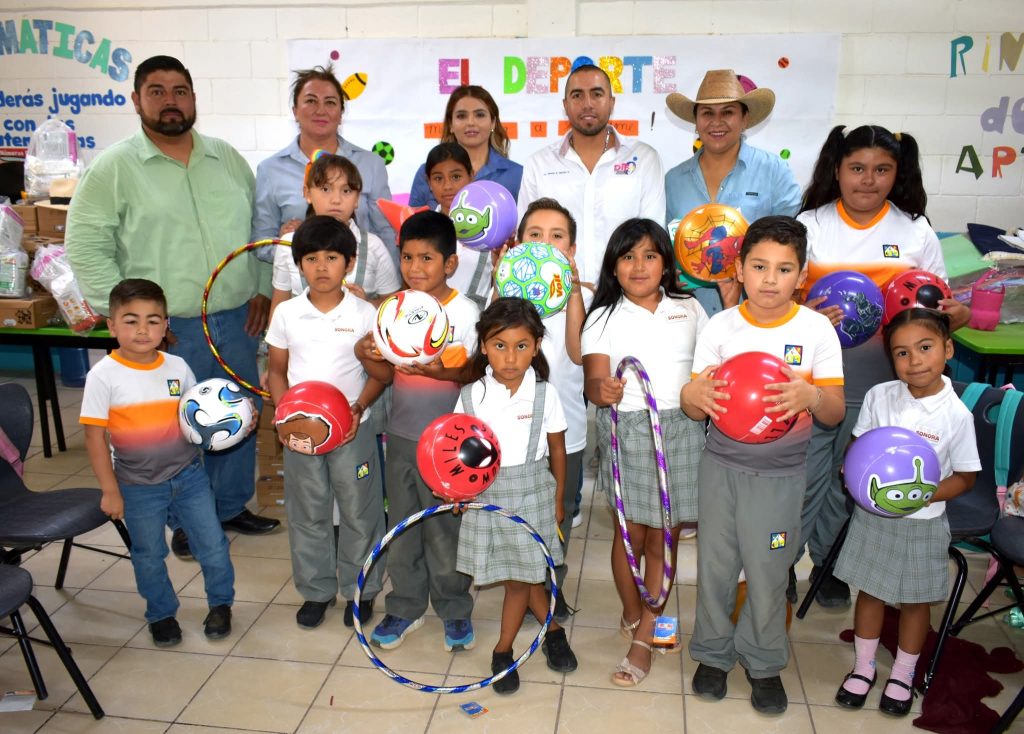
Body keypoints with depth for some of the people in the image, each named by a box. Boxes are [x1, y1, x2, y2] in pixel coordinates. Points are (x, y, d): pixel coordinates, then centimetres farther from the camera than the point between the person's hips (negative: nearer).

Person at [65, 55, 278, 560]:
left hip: (238, 319, 4)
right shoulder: (114, 167, -4)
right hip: (168, 329, -4)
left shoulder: (227, 157, 10)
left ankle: (232, 507, 34)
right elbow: (86, 245, -6)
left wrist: (263, 289, 6)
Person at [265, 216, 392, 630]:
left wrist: (360, 407, -17)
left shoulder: (364, 314, -6)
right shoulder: (287, 313, 0)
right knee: (307, 514, 13)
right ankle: (316, 590, 30)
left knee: (359, 513, 8)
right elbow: (276, 370, 7)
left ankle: (361, 588, 27)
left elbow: (381, 374, -1)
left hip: (352, 429, -2)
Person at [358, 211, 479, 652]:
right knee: (401, 525, 15)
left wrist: (433, 369, -32)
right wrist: (367, 353, -19)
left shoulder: (465, 312, -10)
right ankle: (405, 607, 31)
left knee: (445, 528, 7)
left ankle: (455, 610, 27)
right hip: (401, 433, 5)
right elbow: (384, 369, 3)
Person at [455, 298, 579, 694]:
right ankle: (553, 629, 35)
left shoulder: (544, 394, -8)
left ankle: (503, 651, 30)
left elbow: (557, 449, 2)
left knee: (520, 575, 8)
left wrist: (558, 500, 7)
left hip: (532, 493, -1)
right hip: (486, 492, 1)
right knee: (525, 573, 10)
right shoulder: (471, 396, -7)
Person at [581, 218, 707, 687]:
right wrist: (604, 391, -35)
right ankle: (632, 614, 33)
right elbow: (593, 382, -11)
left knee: (663, 538, 5)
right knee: (631, 534, 7)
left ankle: (643, 639, 18)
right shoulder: (604, 318, 0)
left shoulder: (689, 309, 9)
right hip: (628, 432, -1)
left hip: (681, 431, 2)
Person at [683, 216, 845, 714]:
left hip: (781, 472, -1)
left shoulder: (816, 329, -8)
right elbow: (696, 409, -5)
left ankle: (764, 663, 31)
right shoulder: (720, 327, -5)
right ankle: (713, 653, 33)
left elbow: (835, 414, -8)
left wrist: (812, 396, -32)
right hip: (721, 463, 1)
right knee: (714, 565, 10)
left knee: (767, 571, 8)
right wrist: (693, 396, -30)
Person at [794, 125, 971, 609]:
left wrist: (957, 314, -15)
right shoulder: (810, 224, -3)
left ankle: (828, 561, 37)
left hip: (878, 383, 2)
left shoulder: (916, 232, 2)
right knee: (803, 475, 5)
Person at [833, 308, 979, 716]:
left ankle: (903, 675, 37)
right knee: (869, 591, 15)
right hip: (872, 514, 2)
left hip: (922, 522, -2)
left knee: (915, 601, 14)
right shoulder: (878, 396, -9)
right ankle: (864, 668, 36)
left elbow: (965, 478, -7)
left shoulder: (957, 415, -16)